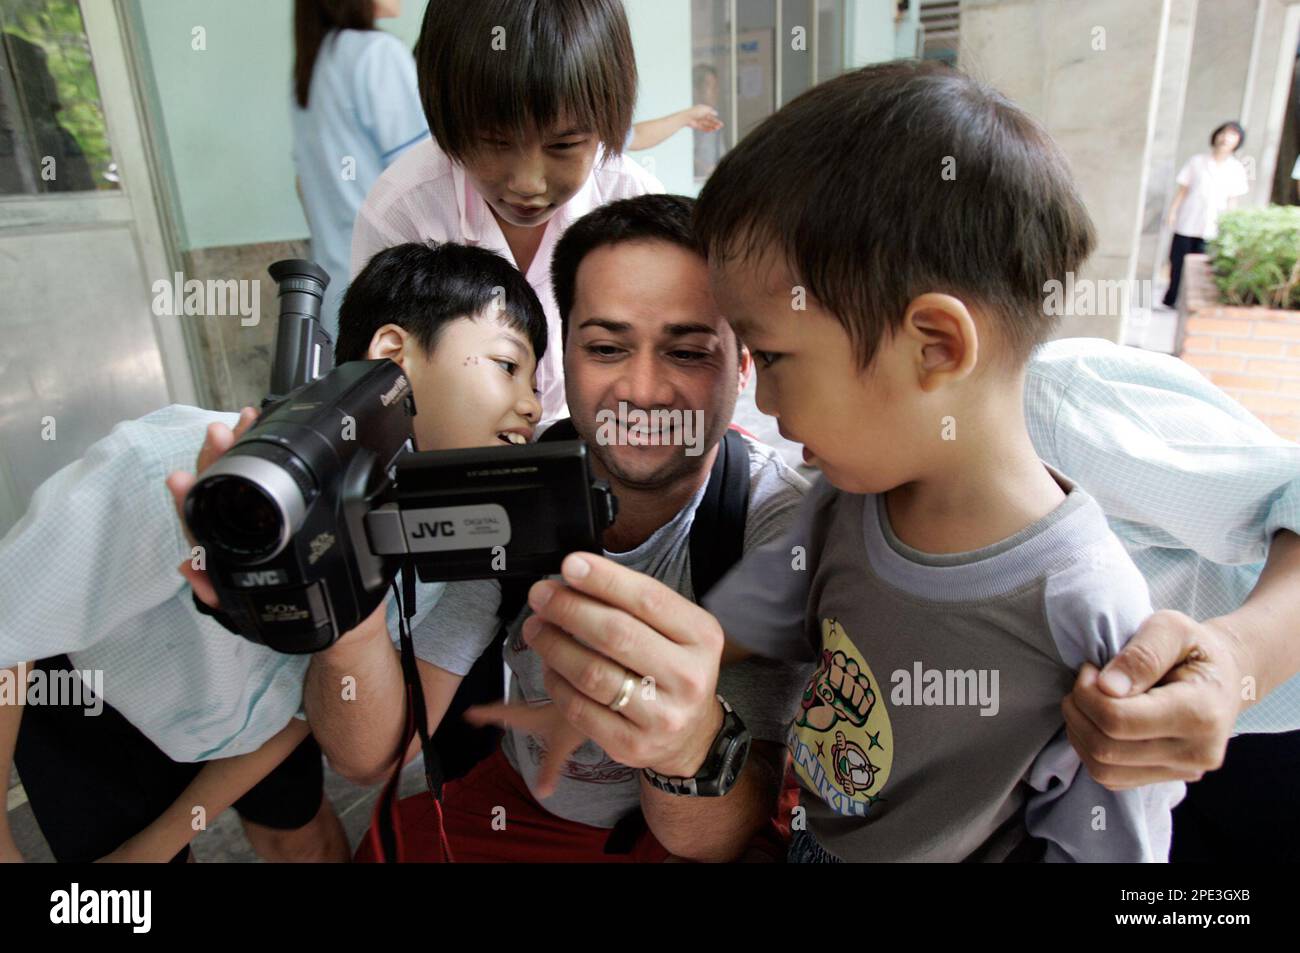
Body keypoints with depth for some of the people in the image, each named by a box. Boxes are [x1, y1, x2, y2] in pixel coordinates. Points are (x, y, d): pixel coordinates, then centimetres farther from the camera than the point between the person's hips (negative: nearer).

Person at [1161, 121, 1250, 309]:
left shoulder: (1237, 169, 6)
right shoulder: (1197, 162, 4)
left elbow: (1232, 200, 6)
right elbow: (1182, 190, 5)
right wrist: (1172, 212, -5)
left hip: (1212, 226, 0)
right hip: (1187, 223, 0)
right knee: (1178, 261, 3)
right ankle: (1170, 300, 14)